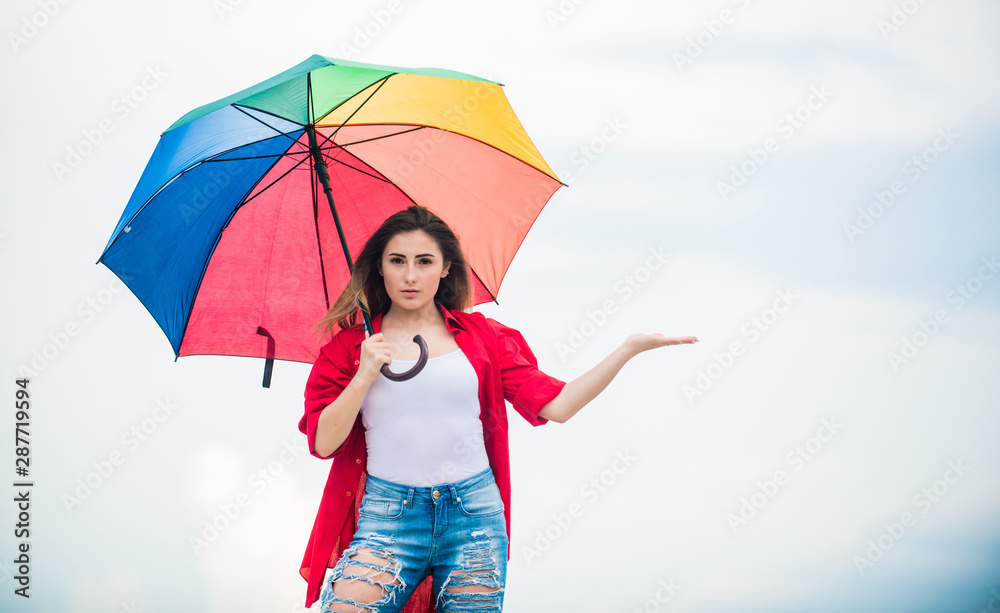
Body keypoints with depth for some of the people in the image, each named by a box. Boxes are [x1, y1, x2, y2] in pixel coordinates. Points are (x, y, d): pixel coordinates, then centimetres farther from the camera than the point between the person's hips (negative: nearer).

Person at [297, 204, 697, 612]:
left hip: (474, 512, 2)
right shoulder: (350, 345, 6)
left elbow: (556, 405, 2)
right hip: (388, 513, -1)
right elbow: (323, 443, 0)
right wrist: (364, 375, -11)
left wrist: (630, 348, -3)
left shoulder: (481, 336, 9)